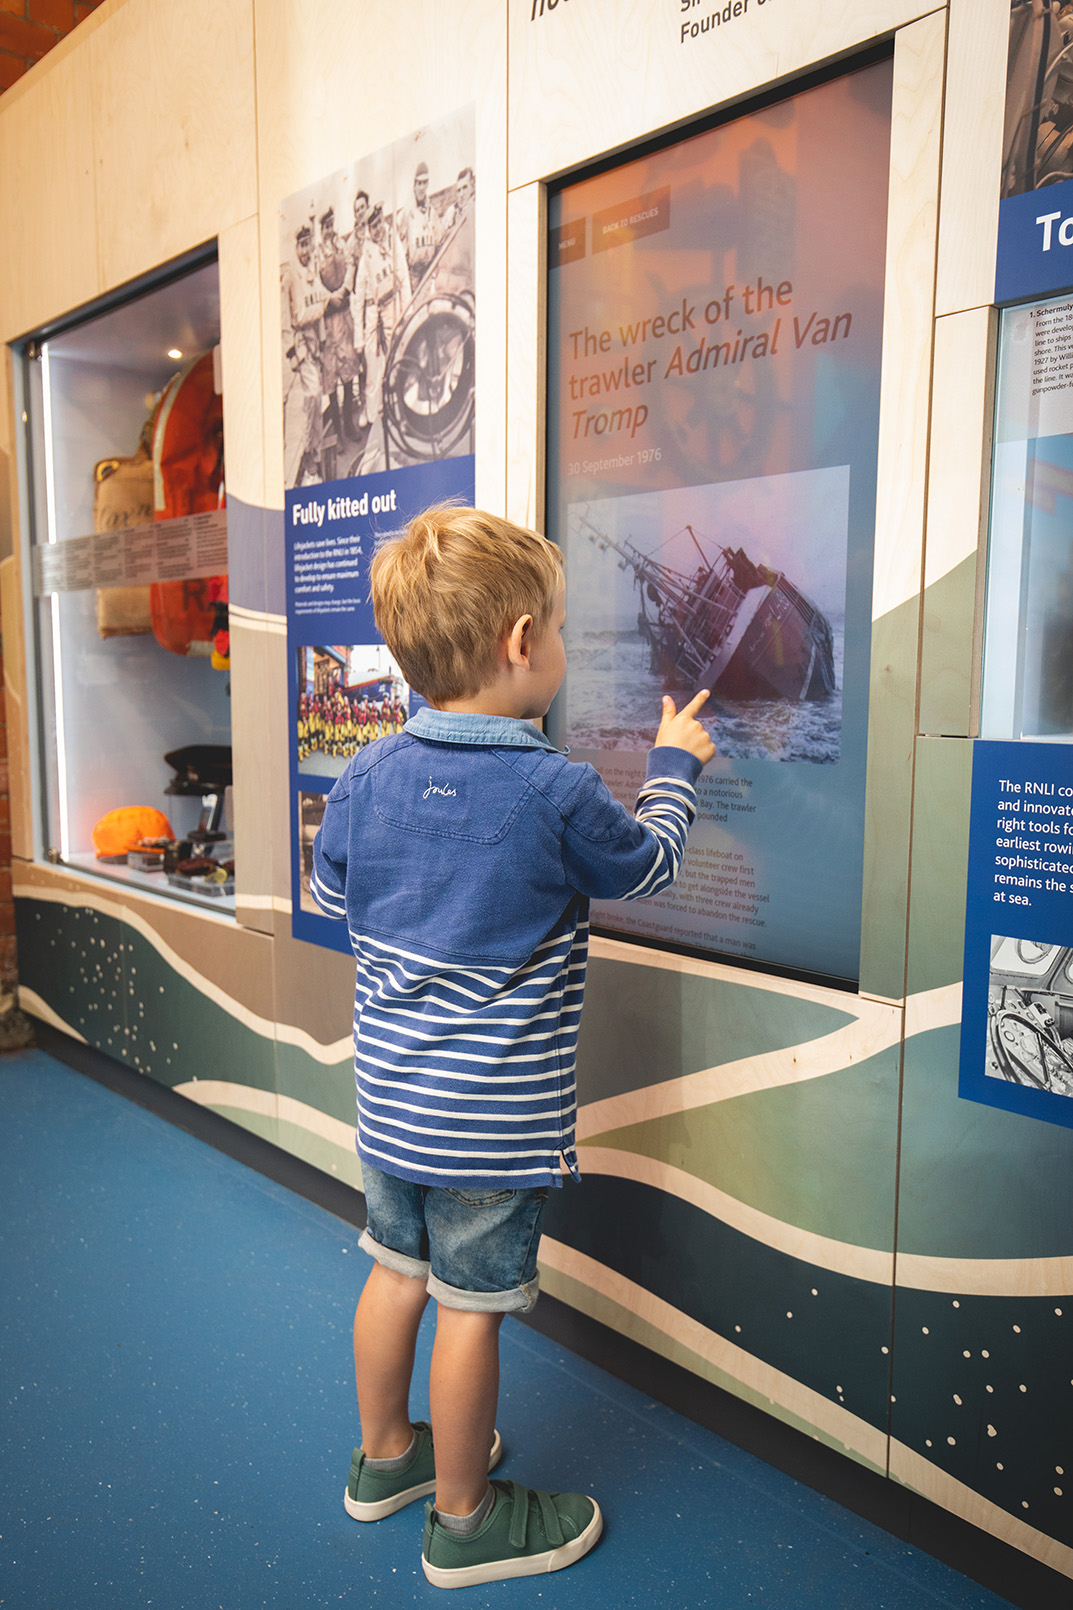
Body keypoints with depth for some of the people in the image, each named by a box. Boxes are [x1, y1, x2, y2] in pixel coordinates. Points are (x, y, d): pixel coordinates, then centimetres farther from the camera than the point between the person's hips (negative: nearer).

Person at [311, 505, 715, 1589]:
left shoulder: (368, 775, -4)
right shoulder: (557, 794, -20)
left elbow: (329, 893, 11)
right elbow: (649, 866, -1)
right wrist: (673, 767, 15)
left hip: (390, 1093, 6)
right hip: (494, 1113, -6)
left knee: (398, 1272, 22)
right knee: (471, 1307, 10)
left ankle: (384, 1456, 44)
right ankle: (465, 1518, 30)